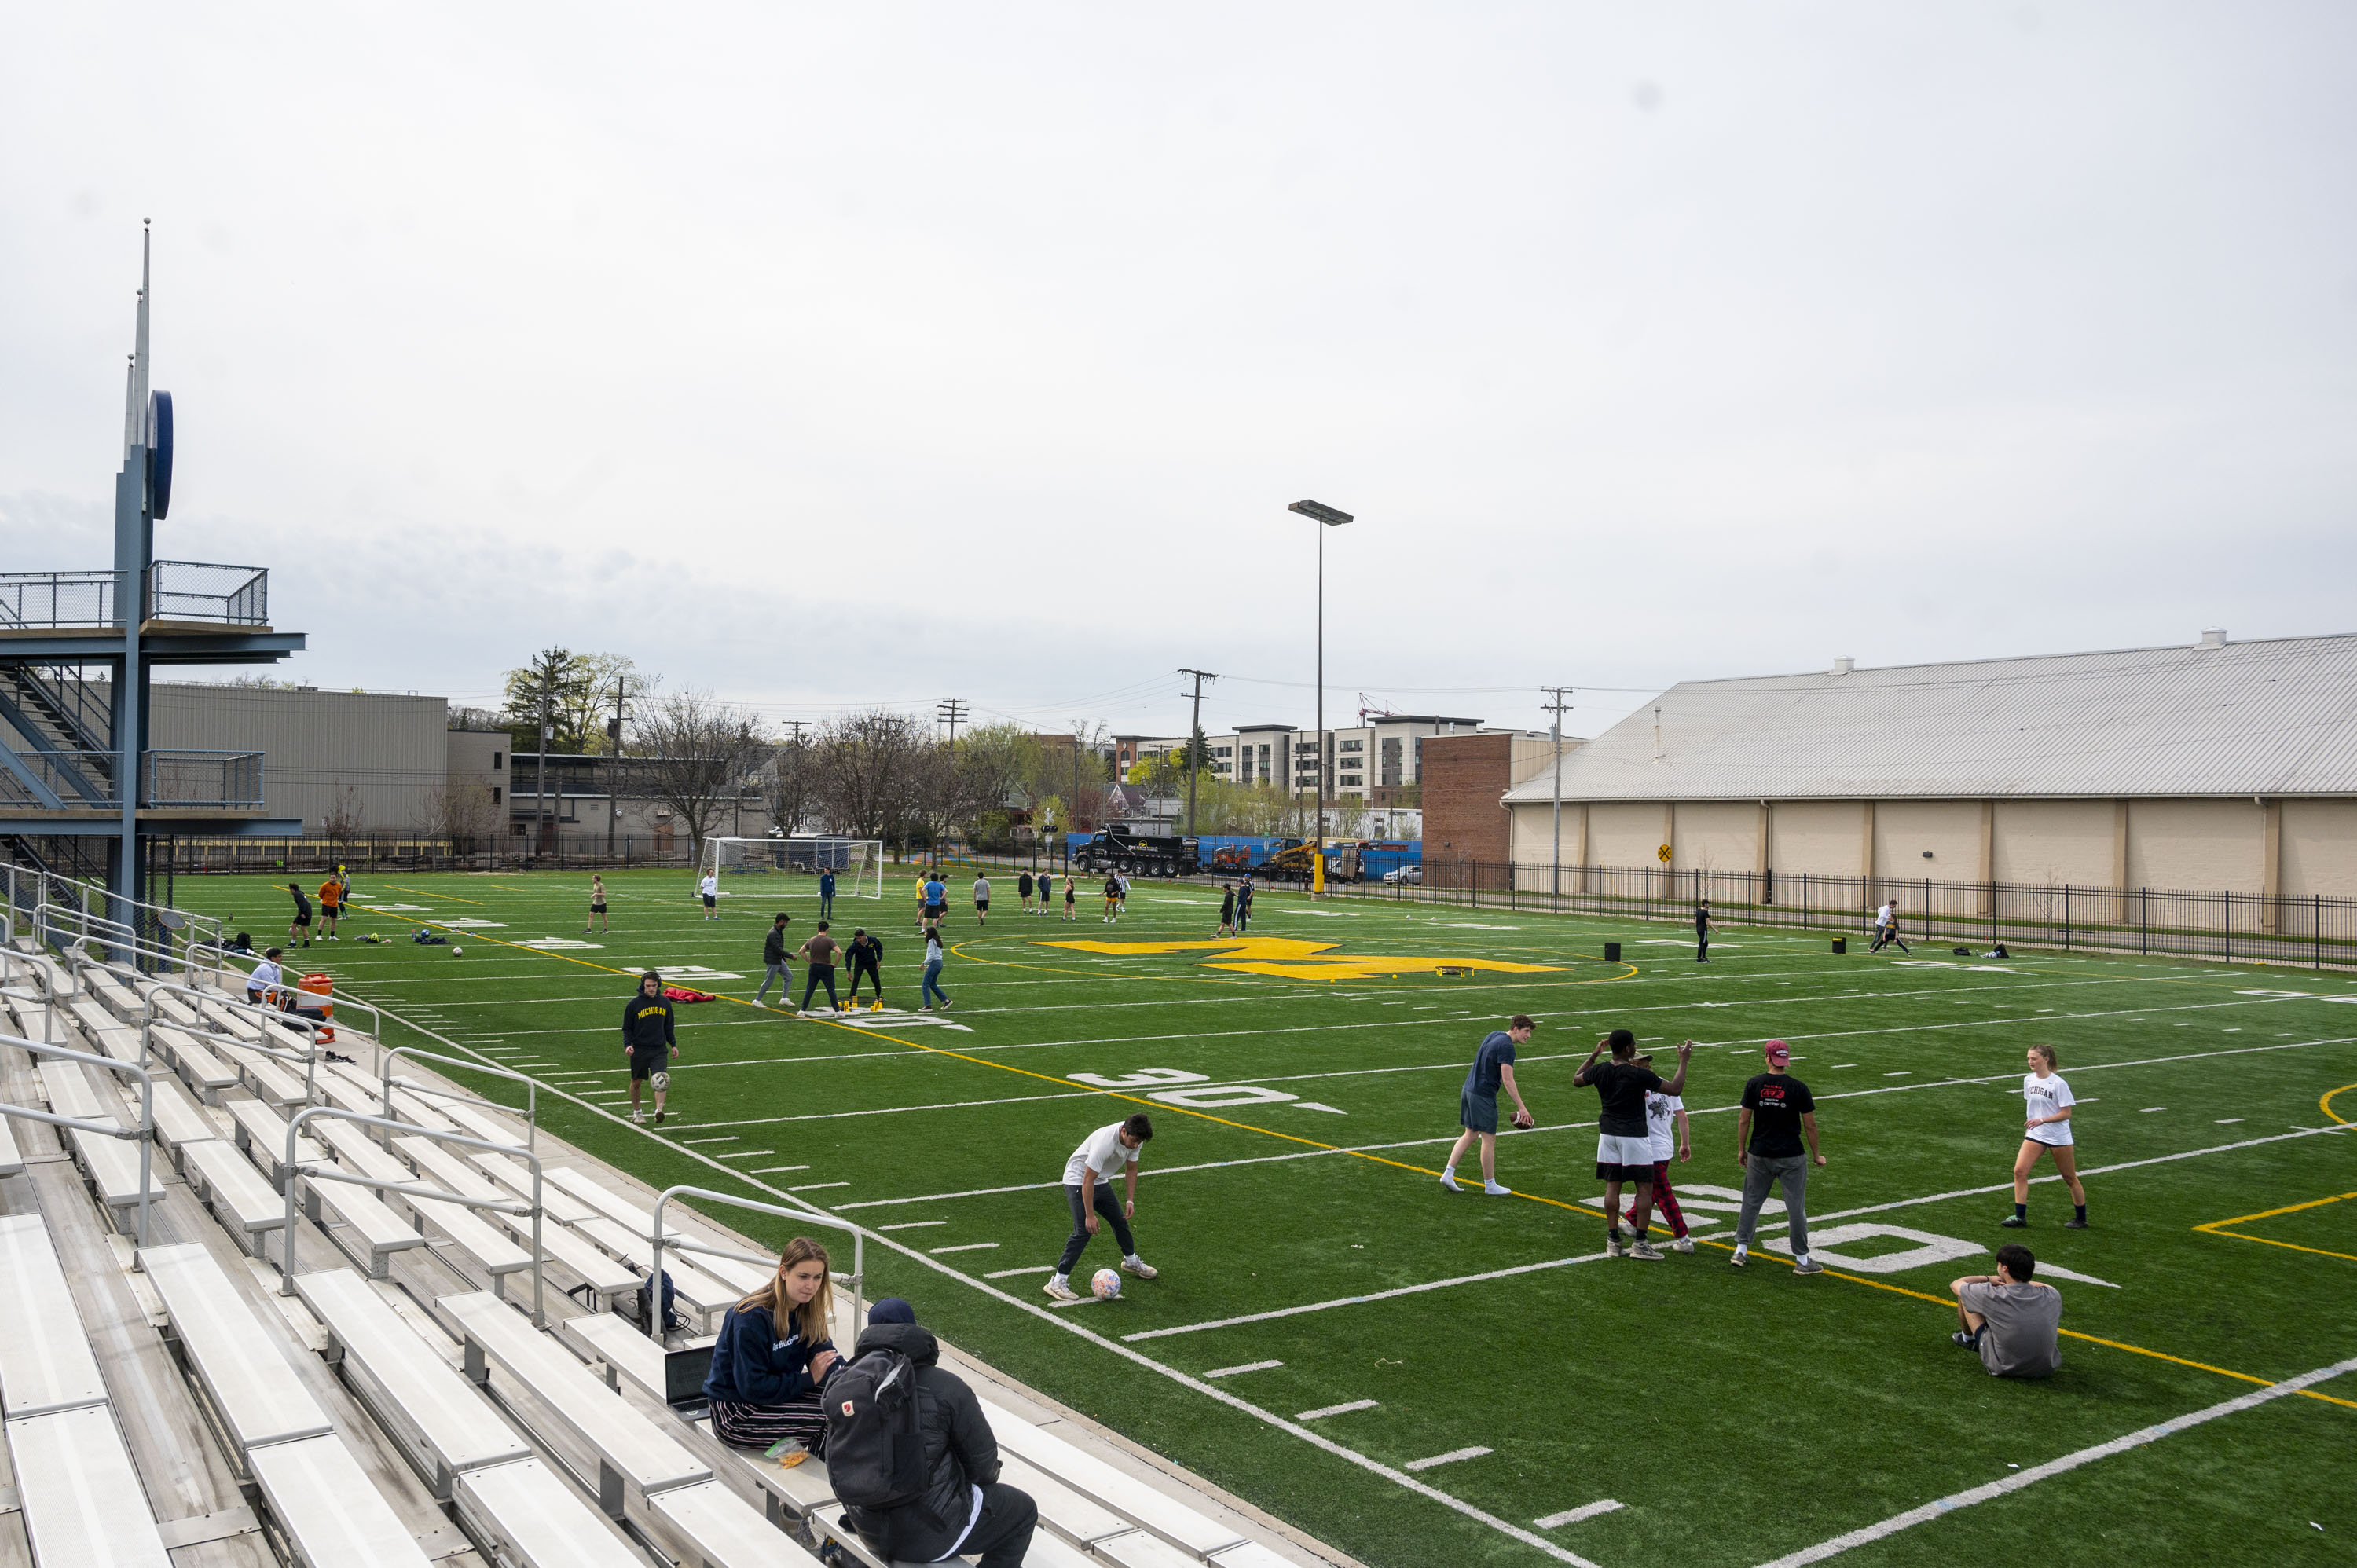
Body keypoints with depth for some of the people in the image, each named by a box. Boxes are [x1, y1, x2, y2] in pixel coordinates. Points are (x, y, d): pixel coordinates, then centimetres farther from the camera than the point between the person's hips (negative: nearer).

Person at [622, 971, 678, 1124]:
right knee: (636, 1082, 11)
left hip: (659, 1050, 1)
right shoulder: (634, 1004, -4)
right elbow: (627, 1028, 2)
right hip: (639, 1050, -1)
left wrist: (673, 1044, 11)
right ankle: (636, 1112, 29)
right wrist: (627, 1045, -13)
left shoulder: (665, 1002, 5)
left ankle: (658, 1110, -27)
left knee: (661, 1081, -17)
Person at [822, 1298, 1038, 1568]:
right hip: (926, 1533, -6)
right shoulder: (946, 1388, -17)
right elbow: (982, 1457, -7)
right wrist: (983, 1483, 16)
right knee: (1022, 1509, 16)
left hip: (866, 1527, 6)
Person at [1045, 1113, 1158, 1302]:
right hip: (1078, 1182, -8)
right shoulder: (1105, 1142, -37)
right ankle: (1057, 1282, -13)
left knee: (1120, 1219, 16)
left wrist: (1130, 1201, -1)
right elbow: (1087, 1180, -32)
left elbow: (1131, 1169, 4)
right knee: (1083, 1231, -17)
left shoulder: (1134, 1139, -13)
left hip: (1101, 1182, 8)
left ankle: (1131, 1261, 41)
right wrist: (1090, 1215, -28)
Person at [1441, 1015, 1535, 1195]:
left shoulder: (1494, 1035, 11)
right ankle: (1489, 1185, 12)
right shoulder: (1507, 1046, -17)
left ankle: (1448, 1174, 12)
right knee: (1489, 1139, 2)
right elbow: (1507, 1080, -21)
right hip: (1483, 1096, -9)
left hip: (1469, 1090, 9)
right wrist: (1522, 1108, -20)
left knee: (1470, 1134, 16)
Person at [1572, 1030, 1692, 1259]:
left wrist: (1594, 1055, 25)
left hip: (1608, 1133, 6)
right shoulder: (1639, 1074, -18)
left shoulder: (1600, 1070, -2)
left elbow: (1576, 1080, 19)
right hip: (1633, 1135, -6)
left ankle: (1613, 1242, 13)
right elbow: (1674, 1088, -13)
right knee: (1645, 1189, 4)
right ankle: (1640, 1244, 4)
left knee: (1612, 1186, 10)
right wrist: (1683, 1060, -3)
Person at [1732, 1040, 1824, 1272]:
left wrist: (1741, 1149, 11)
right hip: (1791, 1157, -2)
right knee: (1796, 1207, 6)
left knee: (1751, 1201, 14)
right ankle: (1802, 1260, 11)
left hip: (1759, 1155, 2)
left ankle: (1741, 1251, 18)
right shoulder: (1798, 1087, -8)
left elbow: (1744, 1120, -1)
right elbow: (1810, 1125, -5)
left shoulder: (1754, 1084, -4)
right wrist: (1816, 1155, 7)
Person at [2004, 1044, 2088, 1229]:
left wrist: (2042, 1120, -25)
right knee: (2019, 1171, -9)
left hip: (2059, 1137, -5)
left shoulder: (2058, 1084, -15)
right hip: (2035, 1134, 5)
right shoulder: (2028, 1080, 3)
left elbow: (2066, 1114, -15)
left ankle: (2081, 1219, 25)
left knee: (2070, 1179, 8)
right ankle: (2020, 1216, -5)